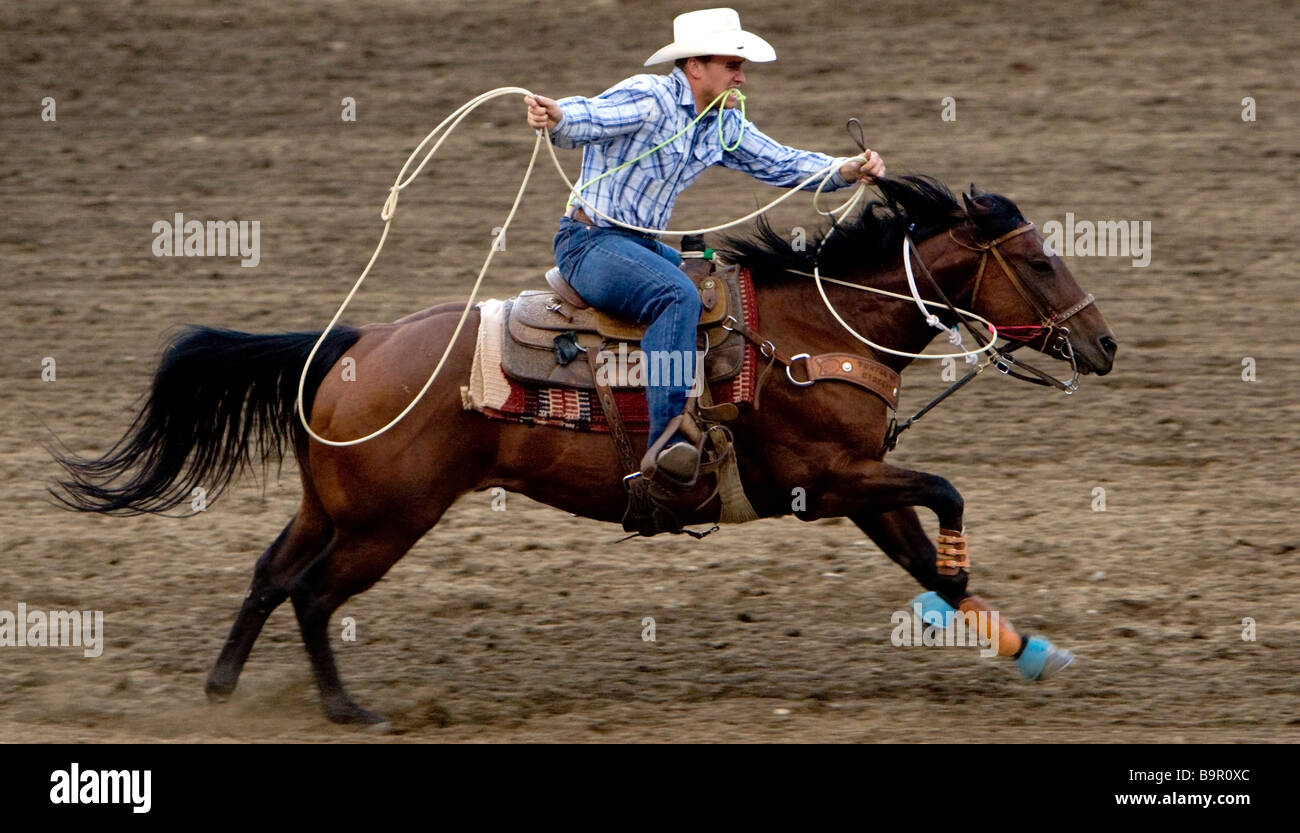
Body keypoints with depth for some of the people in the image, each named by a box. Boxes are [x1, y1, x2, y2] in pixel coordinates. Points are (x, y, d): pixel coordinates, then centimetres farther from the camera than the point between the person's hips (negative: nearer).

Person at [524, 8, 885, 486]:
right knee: (678, 295, -34)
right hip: (590, 243, -10)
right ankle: (668, 439, -44)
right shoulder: (649, 98, -17)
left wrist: (849, 171, -2)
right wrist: (553, 117, -55)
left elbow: (779, 164, 14)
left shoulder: (724, 126, 9)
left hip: (643, 246, 10)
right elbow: (588, 118, -31)